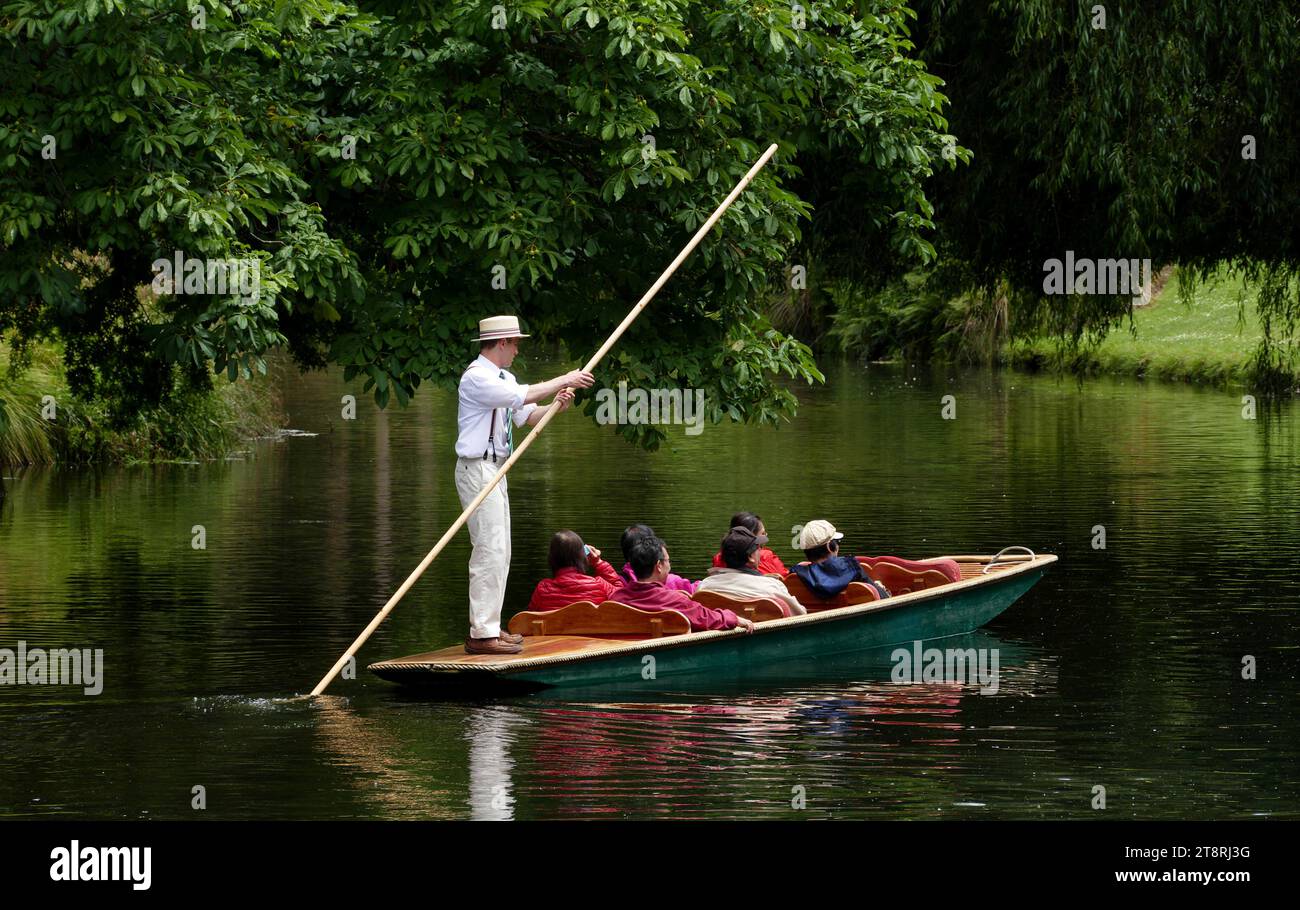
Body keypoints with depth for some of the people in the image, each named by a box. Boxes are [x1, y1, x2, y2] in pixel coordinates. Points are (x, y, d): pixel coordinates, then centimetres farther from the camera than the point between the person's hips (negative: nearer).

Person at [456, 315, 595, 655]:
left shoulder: (502, 377, 17)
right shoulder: (476, 378, -15)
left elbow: (527, 415, 14)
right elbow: (523, 396, -26)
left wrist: (555, 405, -5)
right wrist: (564, 380, -19)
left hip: (495, 469, 11)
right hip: (478, 470, -11)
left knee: (498, 550, 13)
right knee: (490, 549, -14)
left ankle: (488, 627, 18)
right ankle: (482, 634, -16)